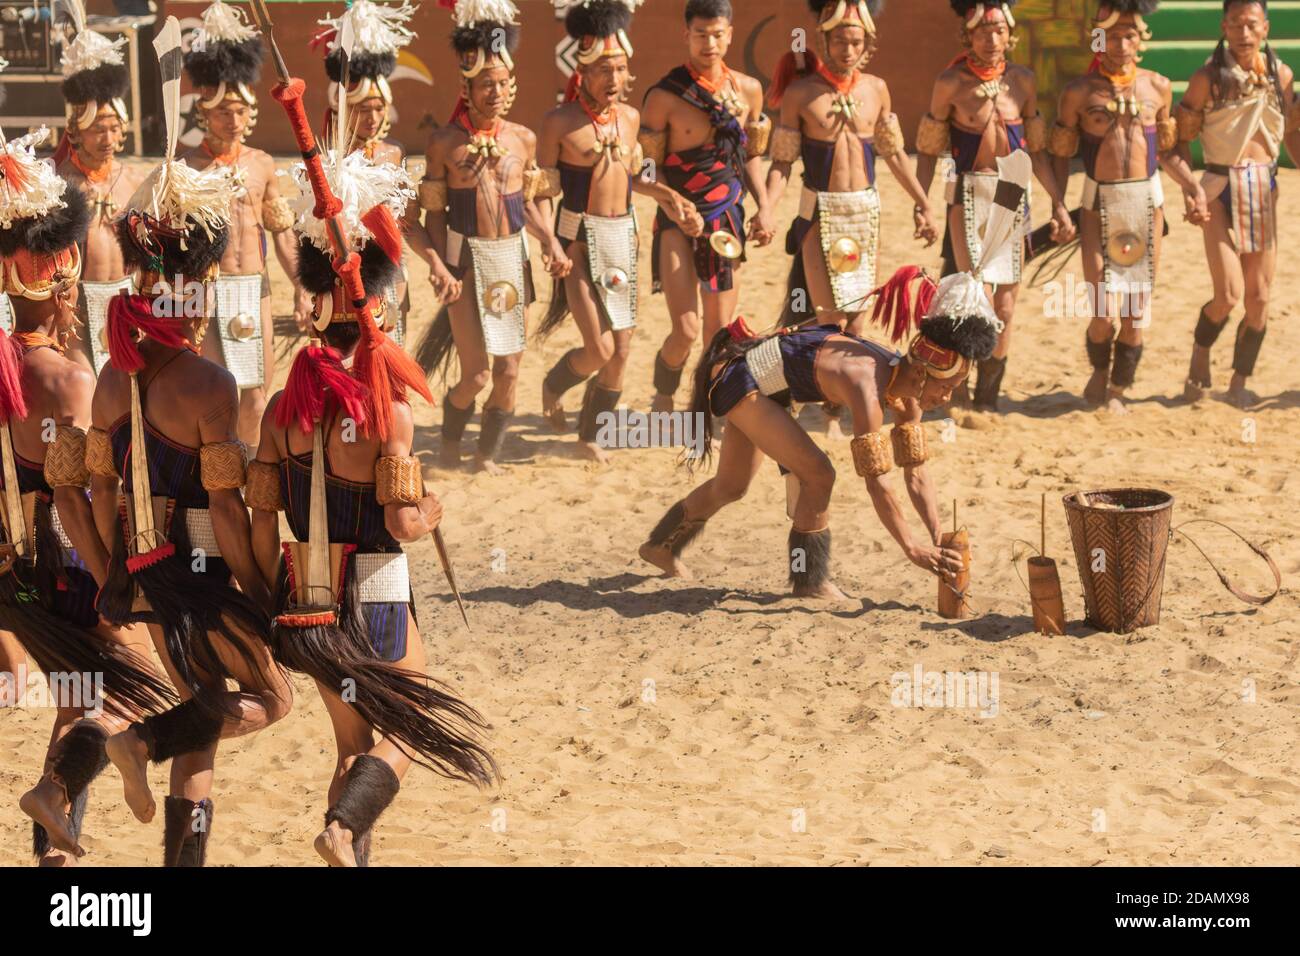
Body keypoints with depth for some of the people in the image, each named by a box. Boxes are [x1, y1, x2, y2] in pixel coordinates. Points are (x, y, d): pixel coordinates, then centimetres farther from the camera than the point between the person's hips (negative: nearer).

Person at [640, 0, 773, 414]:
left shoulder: (748, 90, 3)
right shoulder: (664, 96, -11)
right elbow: (646, 168, -6)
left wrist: (763, 206, 4)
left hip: (727, 221, 4)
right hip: (679, 222, -4)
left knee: (720, 333, 7)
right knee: (685, 330, -12)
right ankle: (663, 399, 14)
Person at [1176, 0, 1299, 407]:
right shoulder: (1208, 78, -8)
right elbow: (1181, 137, -5)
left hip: (1265, 189, 4)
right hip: (1221, 187, -4)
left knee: (1259, 297, 4)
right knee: (1228, 295, -11)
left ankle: (1240, 381, 18)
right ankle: (1200, 352, 18)